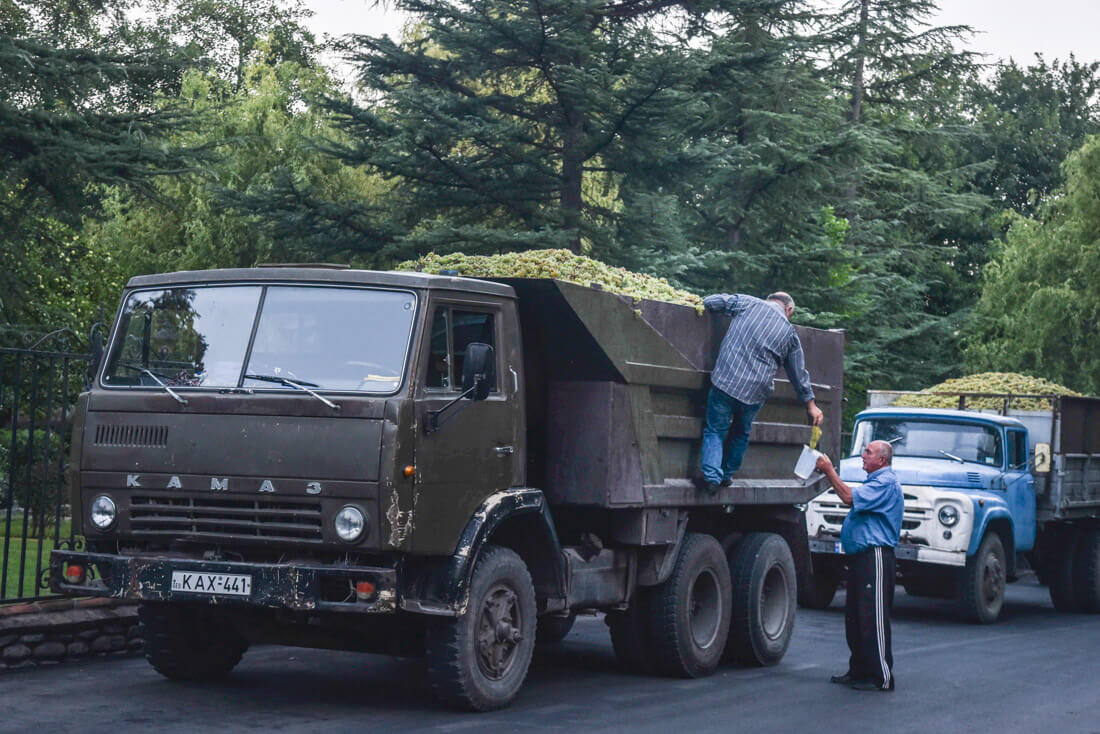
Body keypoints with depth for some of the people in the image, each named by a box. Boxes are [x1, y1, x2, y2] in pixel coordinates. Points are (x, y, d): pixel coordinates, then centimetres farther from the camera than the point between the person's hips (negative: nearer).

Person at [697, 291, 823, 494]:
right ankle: (726, 475, 30)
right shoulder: (789, 332, 12)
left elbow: (712, 302, 5)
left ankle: (711, 476, -10)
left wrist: (702, 305, 30)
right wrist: (810, 404, 30)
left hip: (726, 380, -2)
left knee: (715, 430, 5)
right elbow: (799, 372, 19)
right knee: (741, 433, 23)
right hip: (756, 391, 2)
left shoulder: (748, 303, 7)